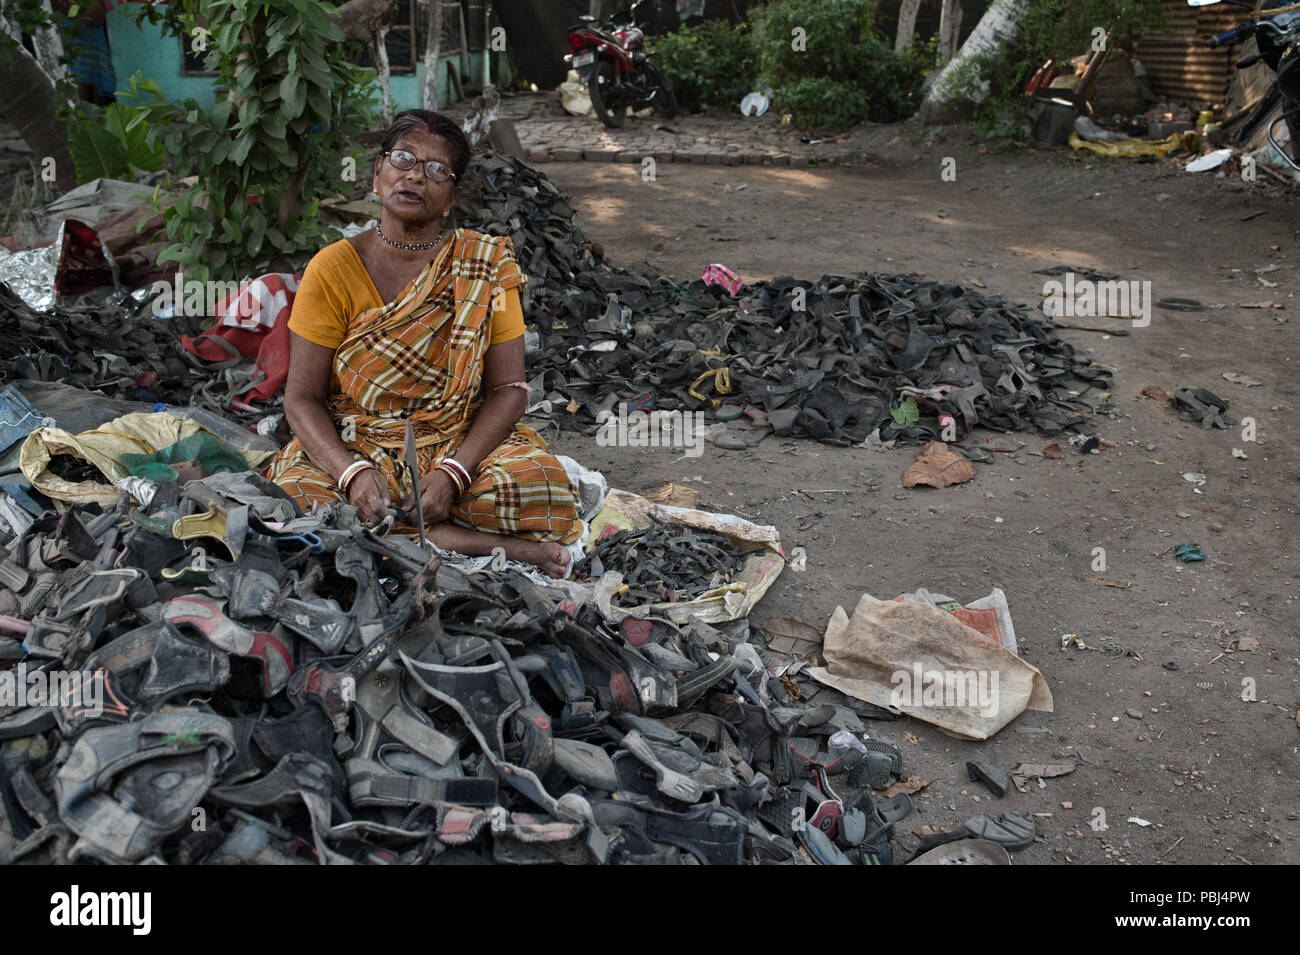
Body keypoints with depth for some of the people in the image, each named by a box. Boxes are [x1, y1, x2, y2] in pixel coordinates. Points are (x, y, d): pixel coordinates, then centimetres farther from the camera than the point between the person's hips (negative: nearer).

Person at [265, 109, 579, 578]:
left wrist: (452, 473, -22)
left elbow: (508, 388, -6)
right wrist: (353, 473, -24)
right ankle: (494, 546, -22)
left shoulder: (486, 262, -2)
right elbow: (302, 398, -4)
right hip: (352, 447, 2)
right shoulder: (333, 268, -2)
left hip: (461, 445, -1)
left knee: (537, 483, -30)